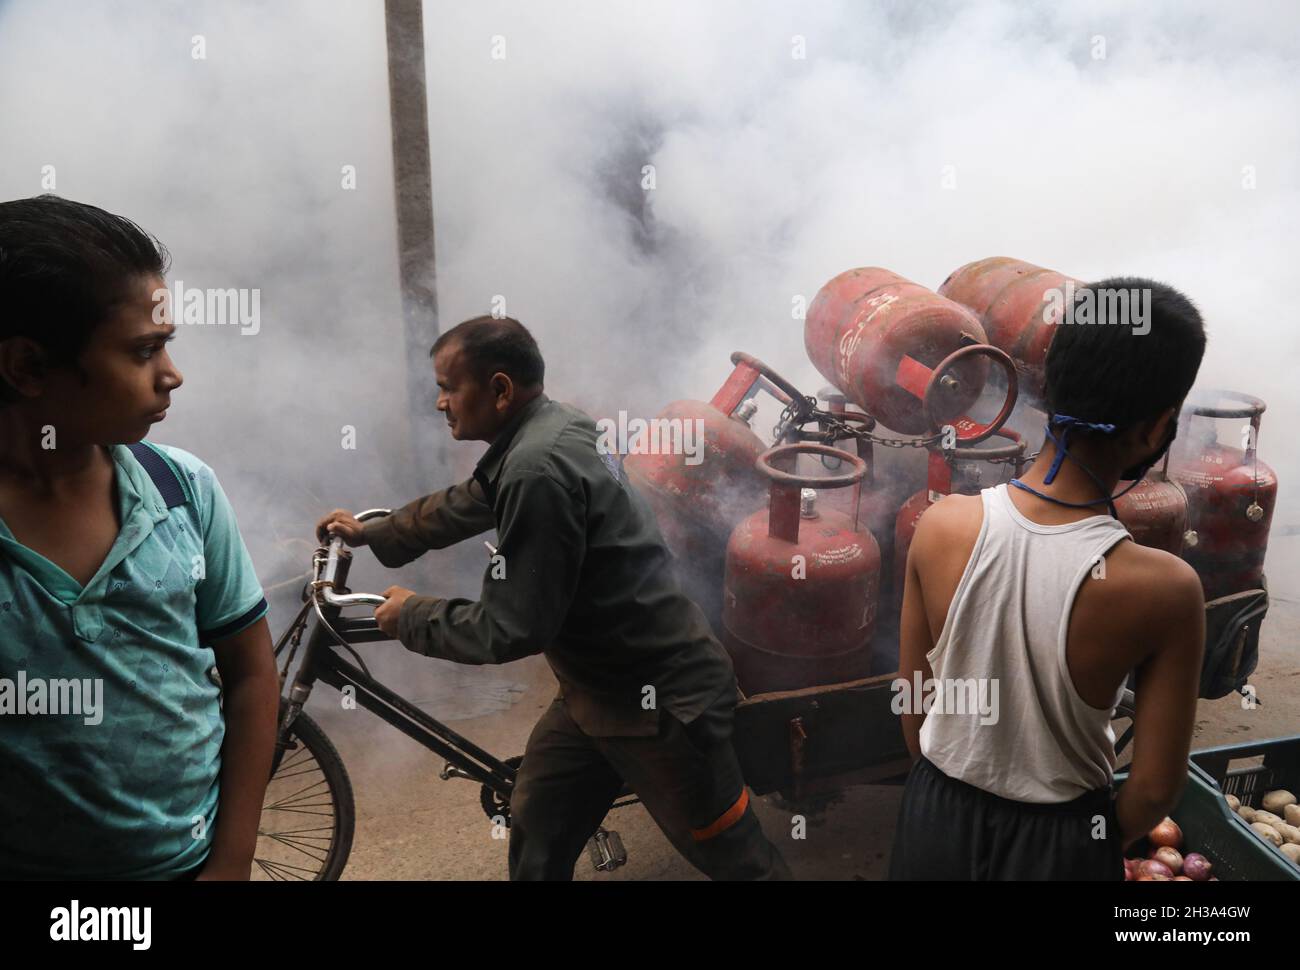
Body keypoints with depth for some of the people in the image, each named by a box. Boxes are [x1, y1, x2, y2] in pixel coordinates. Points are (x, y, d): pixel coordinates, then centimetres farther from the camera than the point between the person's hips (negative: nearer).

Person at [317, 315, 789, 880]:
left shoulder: (538, 469, -27)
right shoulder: (546, 432, 4)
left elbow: (510, 630, -25)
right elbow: (463, 504, 23)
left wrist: (411, 616, -9)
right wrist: (372, 534, 33)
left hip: (658, 698, -10)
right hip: (598, 683, 10)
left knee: (737, 859, 8)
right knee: (536, 837, 18)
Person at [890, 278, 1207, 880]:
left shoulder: (940, 527, -19)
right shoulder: (1164, 590, -25)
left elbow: (913, 702, -5)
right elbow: (1155, 787, -13)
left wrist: (947, 795, 13)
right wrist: (1104, 846, 8)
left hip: (936, 815, 2)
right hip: (1060, 840, -1)